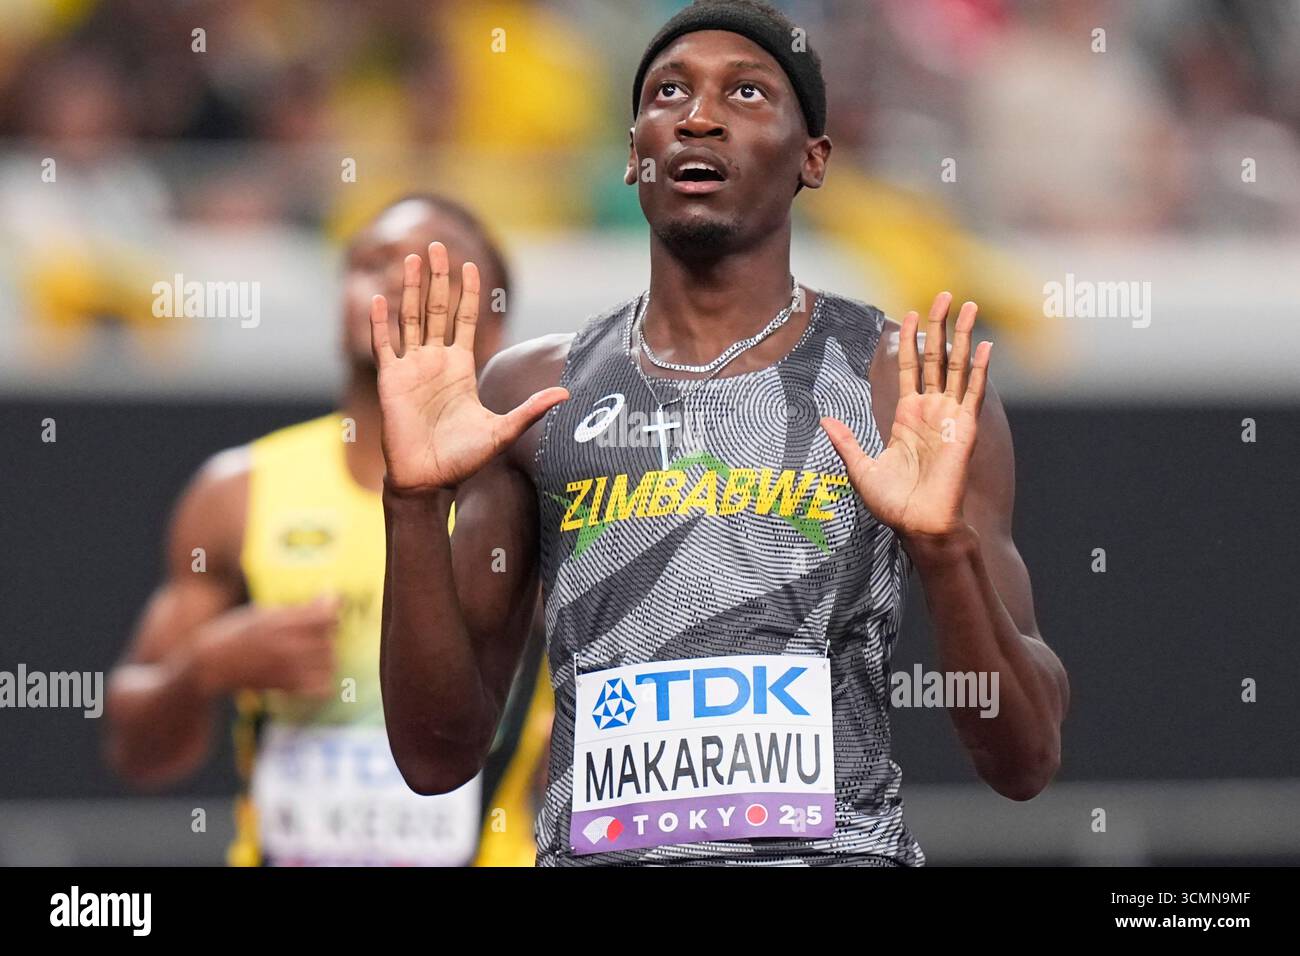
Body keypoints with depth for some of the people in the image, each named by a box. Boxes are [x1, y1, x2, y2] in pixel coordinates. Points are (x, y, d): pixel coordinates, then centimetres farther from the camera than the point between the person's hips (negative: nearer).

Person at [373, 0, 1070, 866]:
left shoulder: (917, 390, 4)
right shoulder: (529, 397, 11)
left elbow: (1027, 759, 1)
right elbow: (439, 754, 7)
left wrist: (950, 549, -16)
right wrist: (414, 505, -6)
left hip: (837, 851, -2)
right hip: (595, 850, 2)